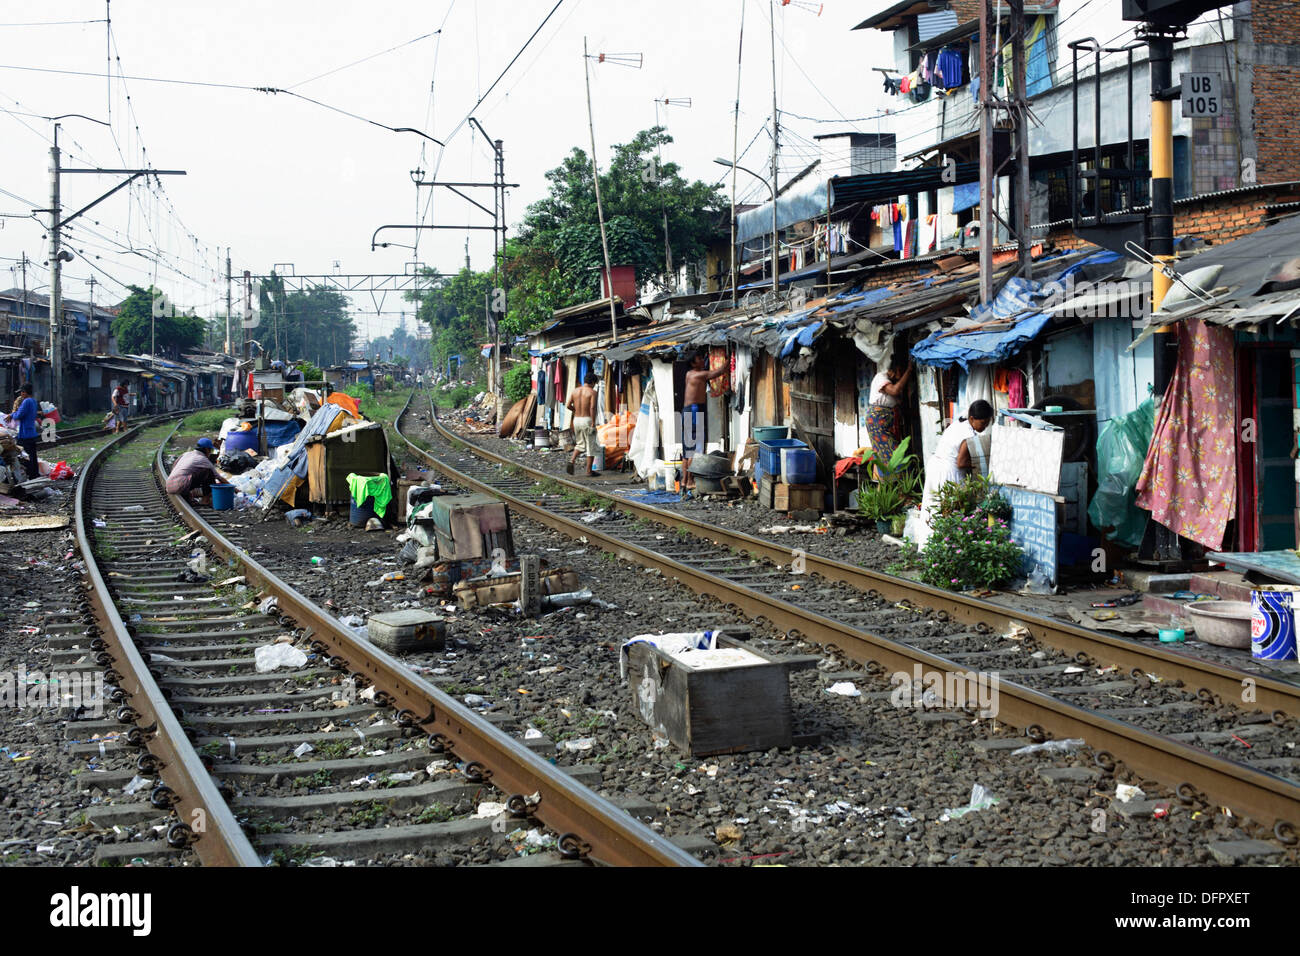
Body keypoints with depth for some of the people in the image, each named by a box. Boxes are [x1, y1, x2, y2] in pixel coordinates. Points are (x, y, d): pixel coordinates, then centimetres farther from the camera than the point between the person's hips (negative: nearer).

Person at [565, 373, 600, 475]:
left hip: (576, 420, 5)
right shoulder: (592, 392, -8)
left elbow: (568, 405, 3)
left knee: (580, 444, 21)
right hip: (587, 420, -5)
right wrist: (593, 423, -16)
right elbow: (592, 408, -18)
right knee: (591, 446, 5)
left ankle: (571, 461, -1)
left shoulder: (575, 391, 7)